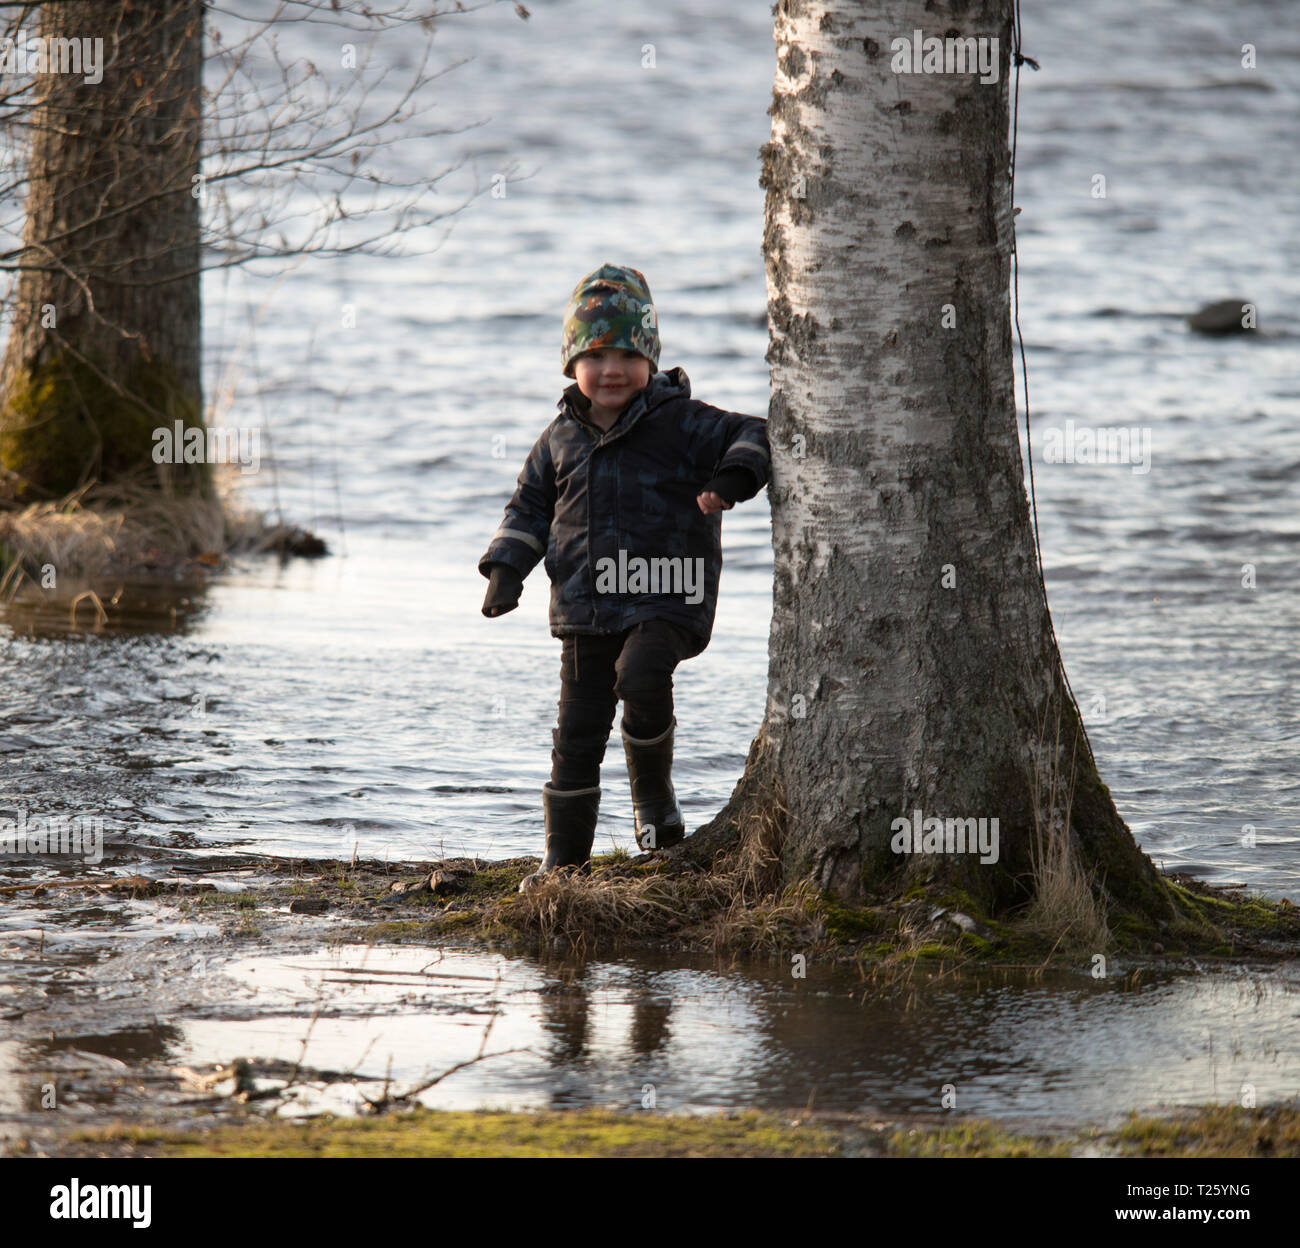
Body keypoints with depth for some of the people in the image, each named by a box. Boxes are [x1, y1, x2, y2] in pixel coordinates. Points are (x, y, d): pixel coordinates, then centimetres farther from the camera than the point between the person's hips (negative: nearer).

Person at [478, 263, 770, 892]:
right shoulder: (561, 438, 11)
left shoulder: (680, 422, -3)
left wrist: (732, 479, -27)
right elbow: (530, 506, 20)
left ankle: (654, 794, -8)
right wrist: (506, 569, 7)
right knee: (577, 732, 6)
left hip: (665, 601, -4)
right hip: (585, 606, 5)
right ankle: (565, 857, 18)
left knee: (640, 676, -32)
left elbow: (751, 435, -6)